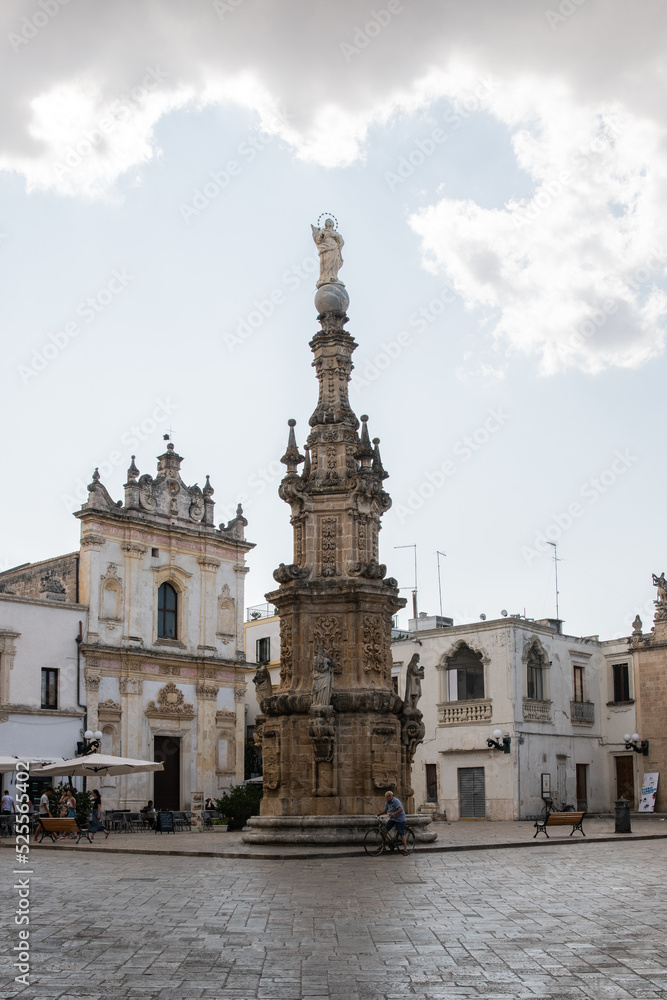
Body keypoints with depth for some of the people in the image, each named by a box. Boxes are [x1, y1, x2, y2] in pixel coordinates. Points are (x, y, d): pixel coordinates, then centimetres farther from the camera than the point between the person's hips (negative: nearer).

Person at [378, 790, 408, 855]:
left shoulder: (396, 801, -20)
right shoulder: (387, 802, 5)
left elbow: (400, 809, -32)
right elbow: (385, 810, 8)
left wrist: (394, 813, -47)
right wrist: (379, 814, -7)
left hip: (400, 819, -7)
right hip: (392, 819, 7)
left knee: (401, 834, -8)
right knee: (385, 830, -2)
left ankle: (405, 849, -1)